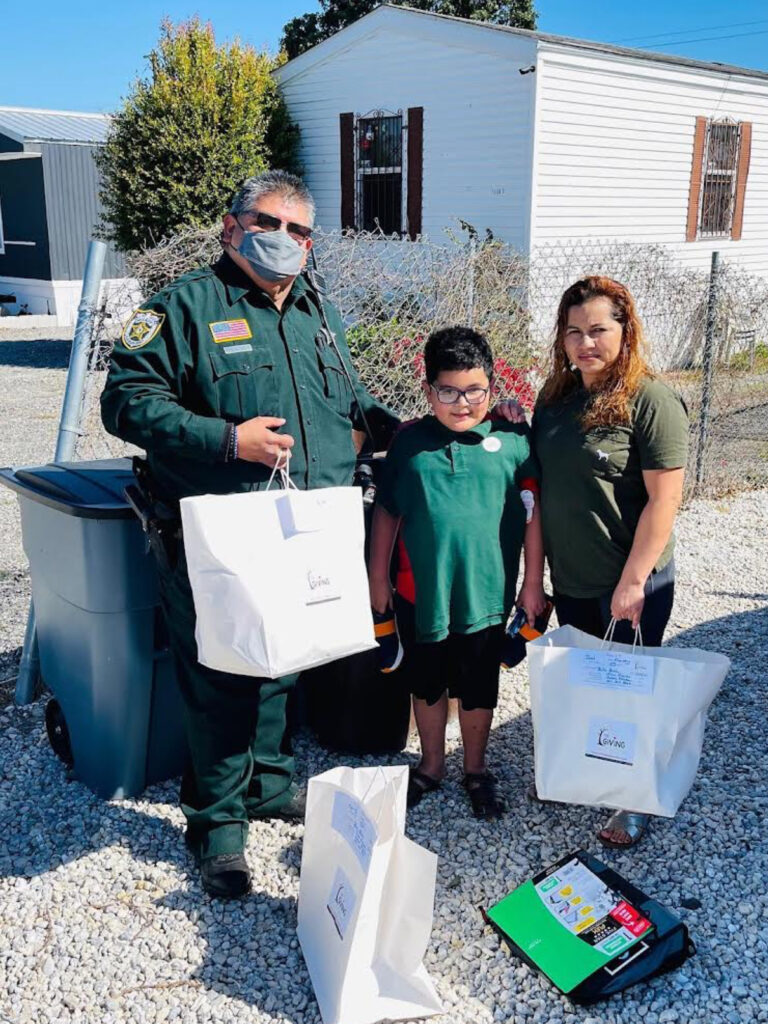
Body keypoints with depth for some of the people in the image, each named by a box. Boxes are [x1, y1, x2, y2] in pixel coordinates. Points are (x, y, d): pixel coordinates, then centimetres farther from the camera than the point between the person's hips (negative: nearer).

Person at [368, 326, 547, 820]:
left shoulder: (512, 441, -8)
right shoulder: (409, 442, -3)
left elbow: (534, 514, -3)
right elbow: (387, 512, 5)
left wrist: (533, 584, -2)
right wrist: (379, 576, 6)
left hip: (486, 593, -1)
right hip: (421, 592, 2)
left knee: (478, 690, 16)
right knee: (427, 686, 18)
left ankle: (476, 769, 37)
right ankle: (432, 765, 40)